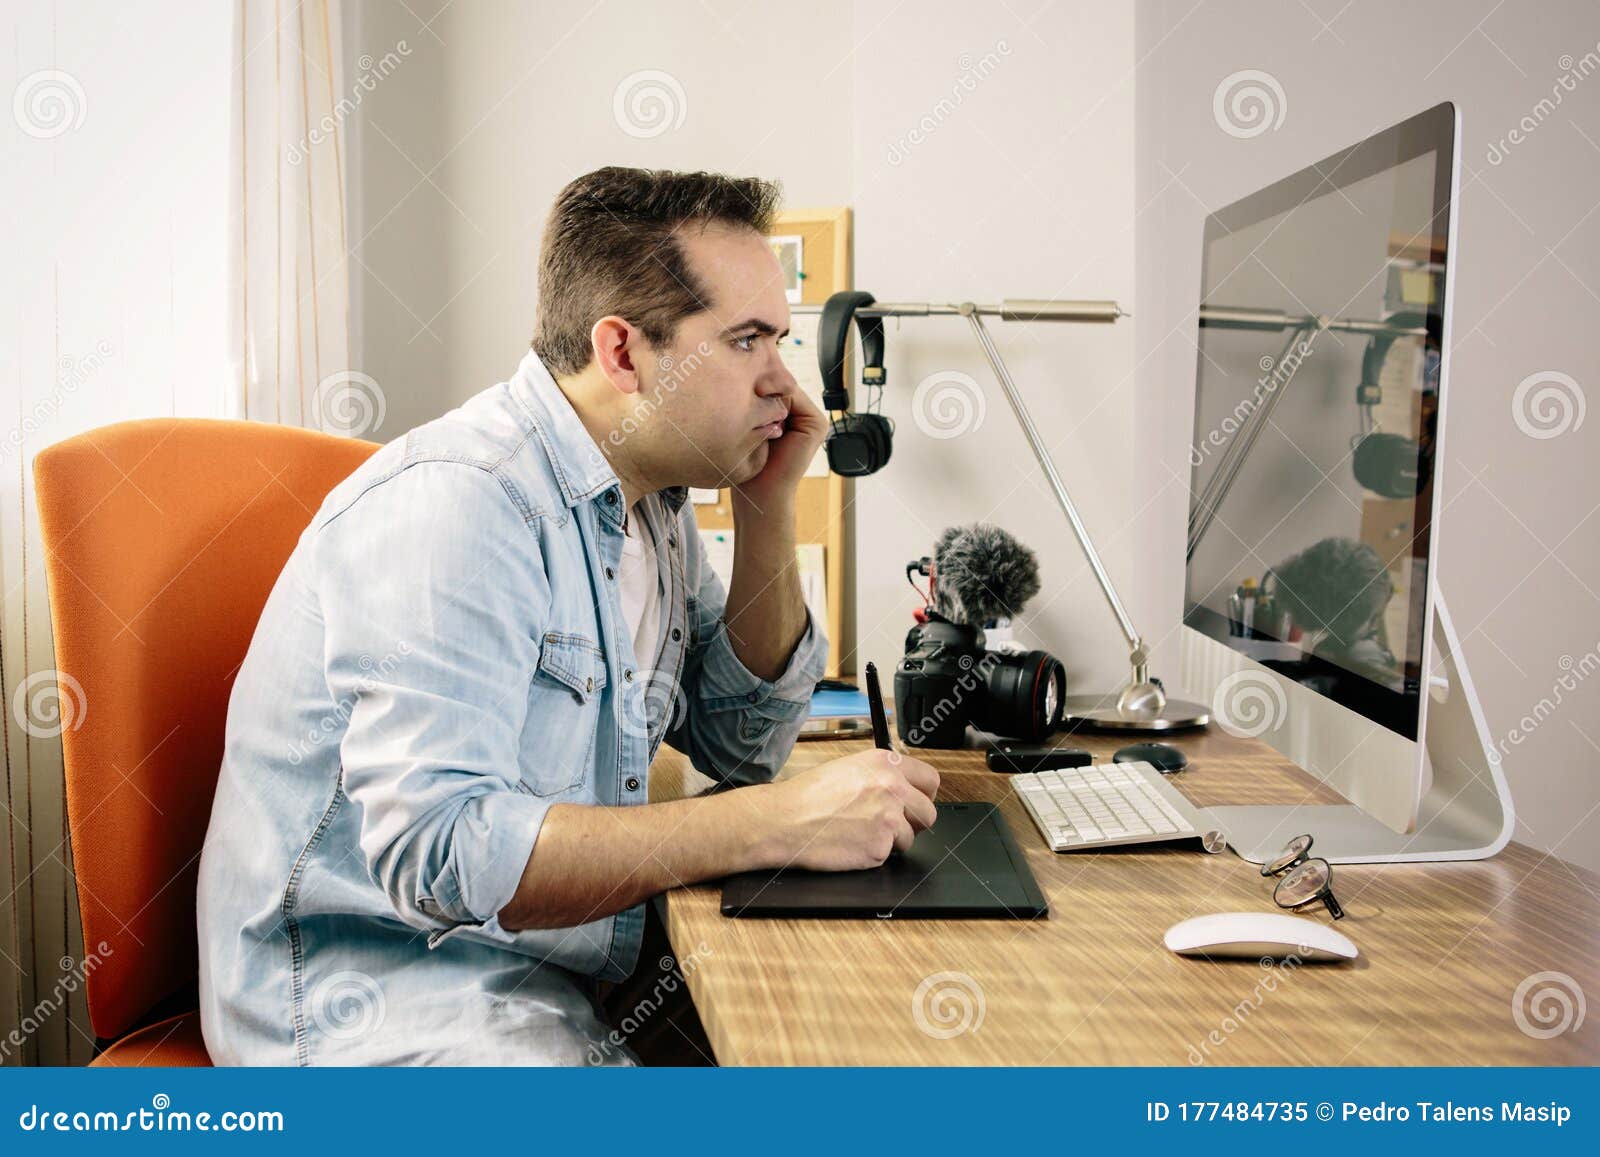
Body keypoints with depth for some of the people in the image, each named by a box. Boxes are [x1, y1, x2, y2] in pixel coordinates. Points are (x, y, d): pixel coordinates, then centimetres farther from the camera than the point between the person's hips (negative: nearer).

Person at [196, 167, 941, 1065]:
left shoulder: (650, 502, 6)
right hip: (380, 993, -8)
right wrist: (782, 822, -31)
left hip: (560, 973, 8)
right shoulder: (456, 502, -22)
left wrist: (768, 507, -1)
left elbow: (744, 745, 10)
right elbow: (439, 853, -30)